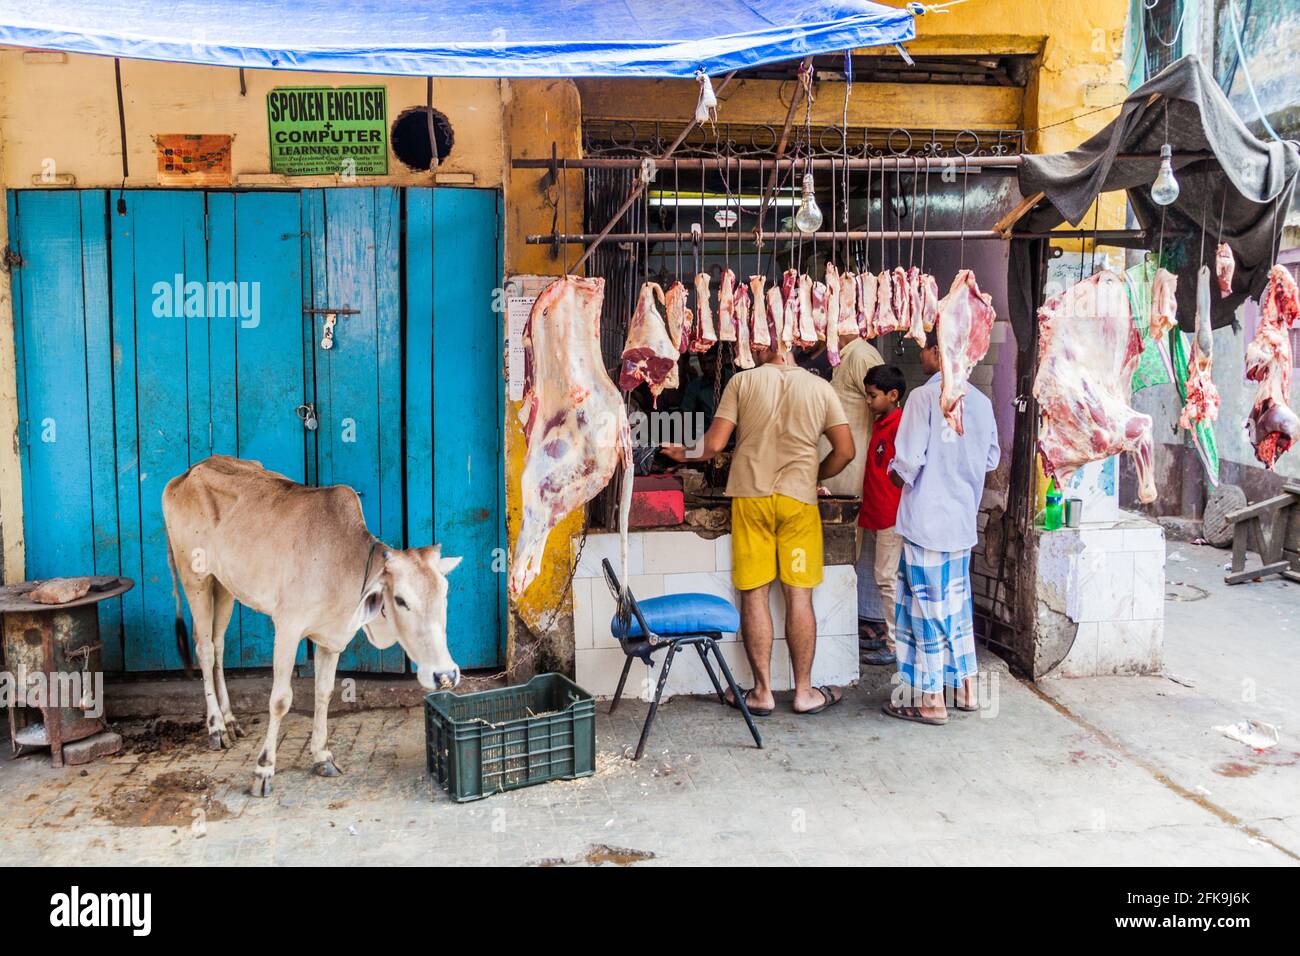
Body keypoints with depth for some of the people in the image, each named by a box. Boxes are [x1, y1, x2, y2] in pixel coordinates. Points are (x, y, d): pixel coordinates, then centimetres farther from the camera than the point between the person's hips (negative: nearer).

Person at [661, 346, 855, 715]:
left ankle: (763, 691, 10)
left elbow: (714, 443, -3)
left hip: (750, 495, -1)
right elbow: (845, 451, 3)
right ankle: (804, 691, 12)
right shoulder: (820, 387, 6)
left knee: (754, 595, 5)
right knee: (799, 596, 6)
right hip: (798, 498, 1)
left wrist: (685, 454, 17)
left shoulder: (742, 381, 2)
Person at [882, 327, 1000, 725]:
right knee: (957, 601, 17)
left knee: (927, 605, 1)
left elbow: (908, 461, -18)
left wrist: (896, 473, 3)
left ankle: (931, 700, 8)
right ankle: (965, 688, 27)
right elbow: (991, 459, 13)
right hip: (964, 518, 7)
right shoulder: (981, 401, 5)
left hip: (927, 518, -6)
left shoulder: (924, 396, -14)